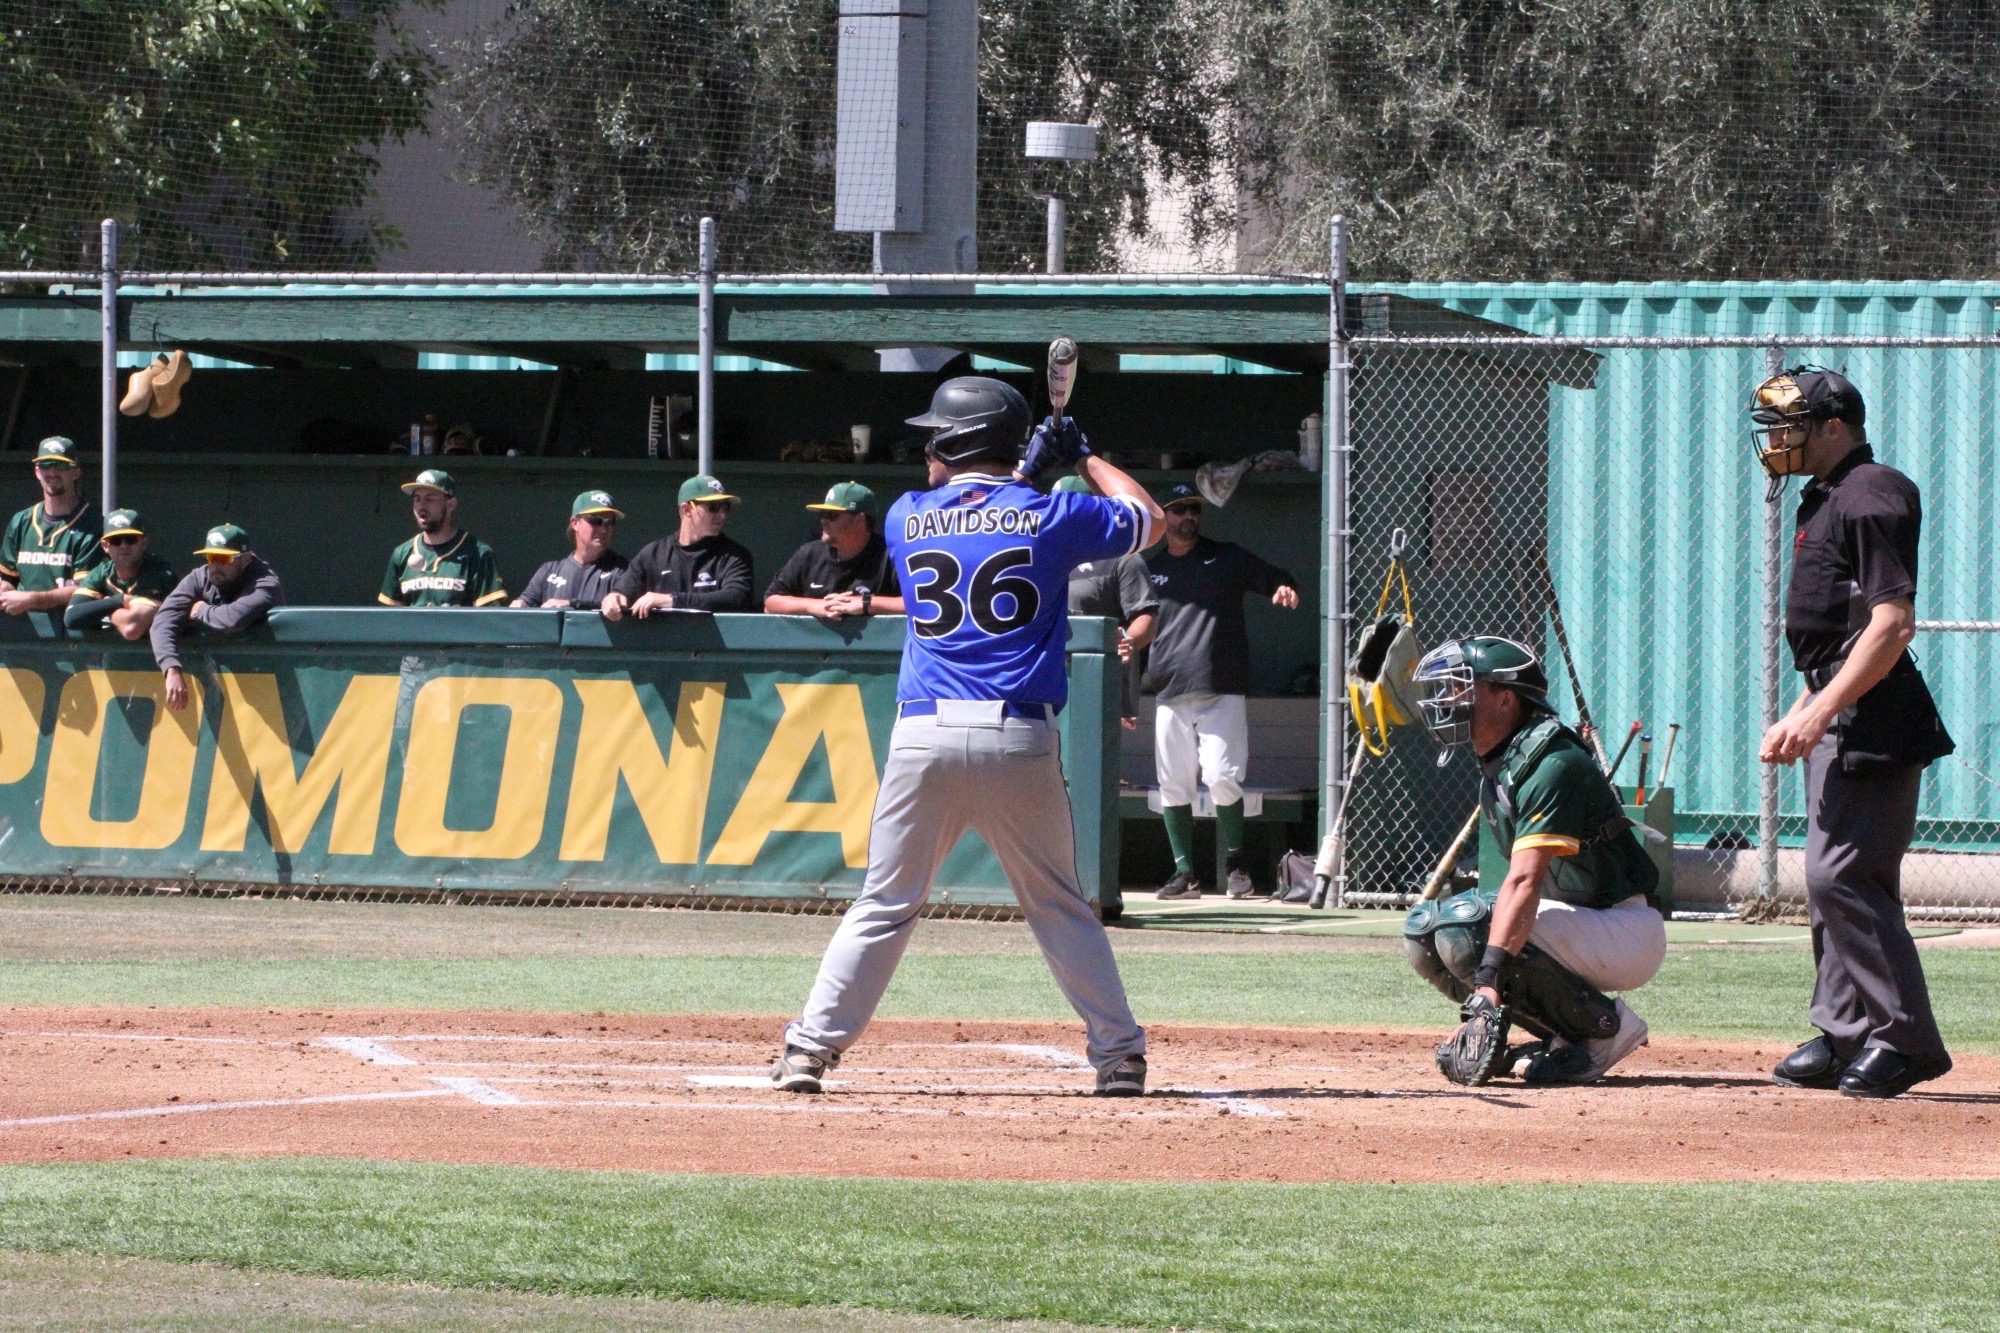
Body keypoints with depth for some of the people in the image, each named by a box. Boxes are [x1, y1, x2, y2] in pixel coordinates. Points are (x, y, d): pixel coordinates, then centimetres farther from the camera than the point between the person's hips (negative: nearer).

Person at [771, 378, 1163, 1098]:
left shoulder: (908, 519, 7)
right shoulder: (1050, 517, 4)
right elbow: (1147, 518, 21)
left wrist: (1026, 471, 33)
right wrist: (1087, 458, 34)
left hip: (924, 738, 0)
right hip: (1020, 740, 0)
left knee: (885, 904, 6)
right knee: (1060, 905, 11)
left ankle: (809, 1049, 1)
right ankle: (1119, 1053, 9)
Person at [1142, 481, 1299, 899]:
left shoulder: (1226, 558, 9)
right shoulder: (1149, 570, 15)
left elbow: (1272, 578, 6)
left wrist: (1283, 589, -17)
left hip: (1221, 692, -3)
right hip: (1171, 695, 3)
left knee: (1221, 778, -14)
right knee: (1173, 785, 2)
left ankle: (1234, 861, 3)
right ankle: (1184, 873, 10)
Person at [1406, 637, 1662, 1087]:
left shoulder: (1552, 763, -20)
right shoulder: (1497, 766, 11)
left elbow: (1525, 882, -32)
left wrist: (1489, 987, -42)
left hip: (1631, 933, -10)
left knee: (1465, 930, -27)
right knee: (1424, 931, -1)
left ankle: (1607, 1025, -12)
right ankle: (1568, 1031, 3)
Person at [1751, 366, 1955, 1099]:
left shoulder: (1870, 498, -13)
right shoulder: (1828, 501, 19)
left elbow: (1892, 623, -21)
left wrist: (1821, 713, -23)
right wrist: (1800, 715, 20)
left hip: (1871, 713, -11)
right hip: (1838, 714, 11)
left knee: (1840, 875, -14)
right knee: (1831, 880, 12)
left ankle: (1904, 1039, -10)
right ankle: (1845, 1037, 18)